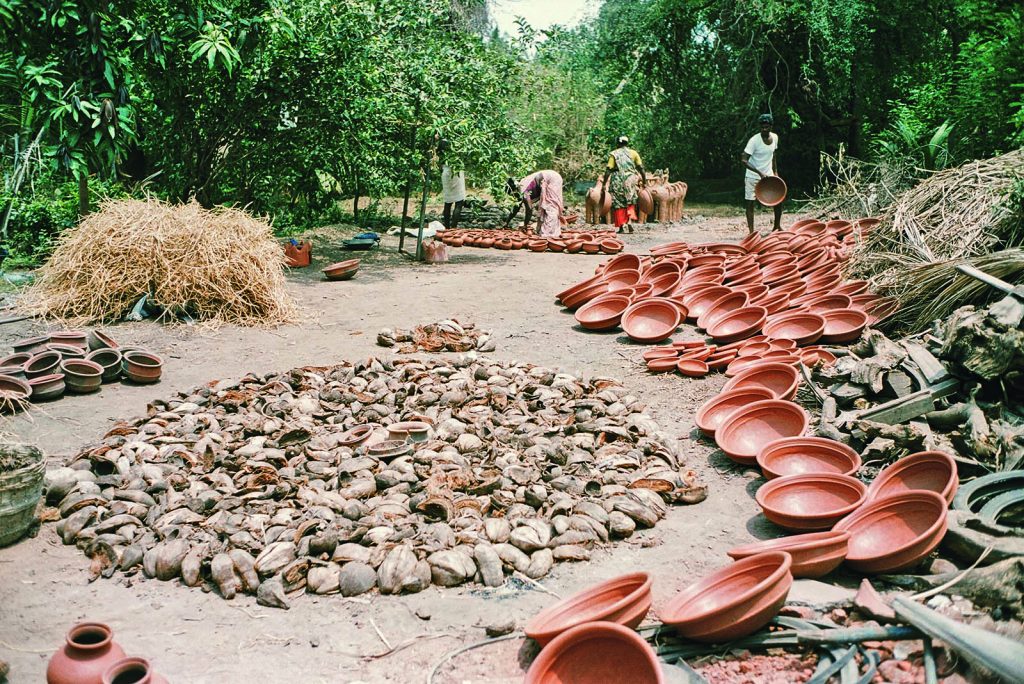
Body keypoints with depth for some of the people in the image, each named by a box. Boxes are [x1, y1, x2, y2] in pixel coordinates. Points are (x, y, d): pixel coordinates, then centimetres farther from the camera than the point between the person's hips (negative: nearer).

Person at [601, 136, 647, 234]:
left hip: (617, 181, -1)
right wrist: (644, 181, 11)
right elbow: (641, 168, 4)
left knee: (618, 204, 7)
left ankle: (620, 226, 6)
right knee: (630, 202, 15)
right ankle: (629, 221, -7)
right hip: (630, 181, 1)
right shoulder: (633, 153, 7)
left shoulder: (613, 154, 1)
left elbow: (608, 170, -6)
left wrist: (604, 184, -4)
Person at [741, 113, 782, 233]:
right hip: (753, 177, -5)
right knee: (750, 203, -4)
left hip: (768, 175, 5)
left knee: (778, 199, 2)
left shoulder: (775, 138, 0)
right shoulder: (754, 140, -18)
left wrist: (775, 172, 12)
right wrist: (759, 173, -28)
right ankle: (751, 231, 2)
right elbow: (744, 160, -22)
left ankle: (777, 226, 21)